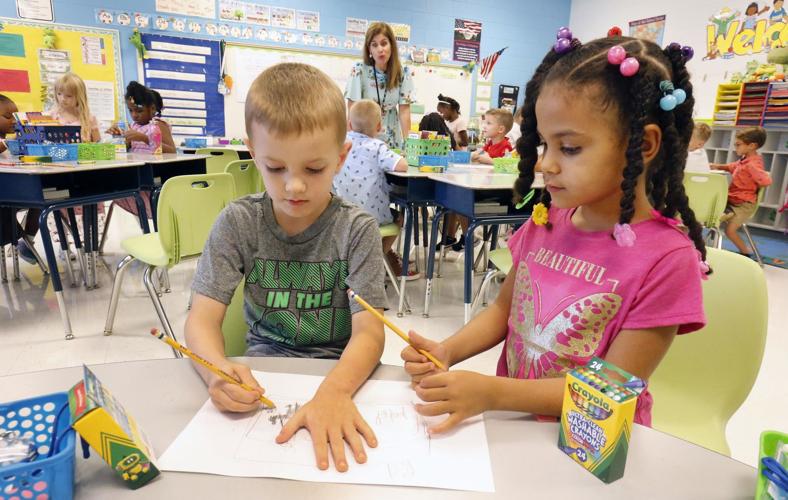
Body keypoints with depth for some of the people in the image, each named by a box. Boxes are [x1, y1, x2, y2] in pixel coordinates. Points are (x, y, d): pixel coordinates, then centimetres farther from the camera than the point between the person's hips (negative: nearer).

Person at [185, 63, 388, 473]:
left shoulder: (357, 230, -10)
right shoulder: (238, 223, -4)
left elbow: (368, 332, -18)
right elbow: (203, 318, -7)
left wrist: (333, 391, -39)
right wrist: (217, 368, -30)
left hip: (339, 374, -1)